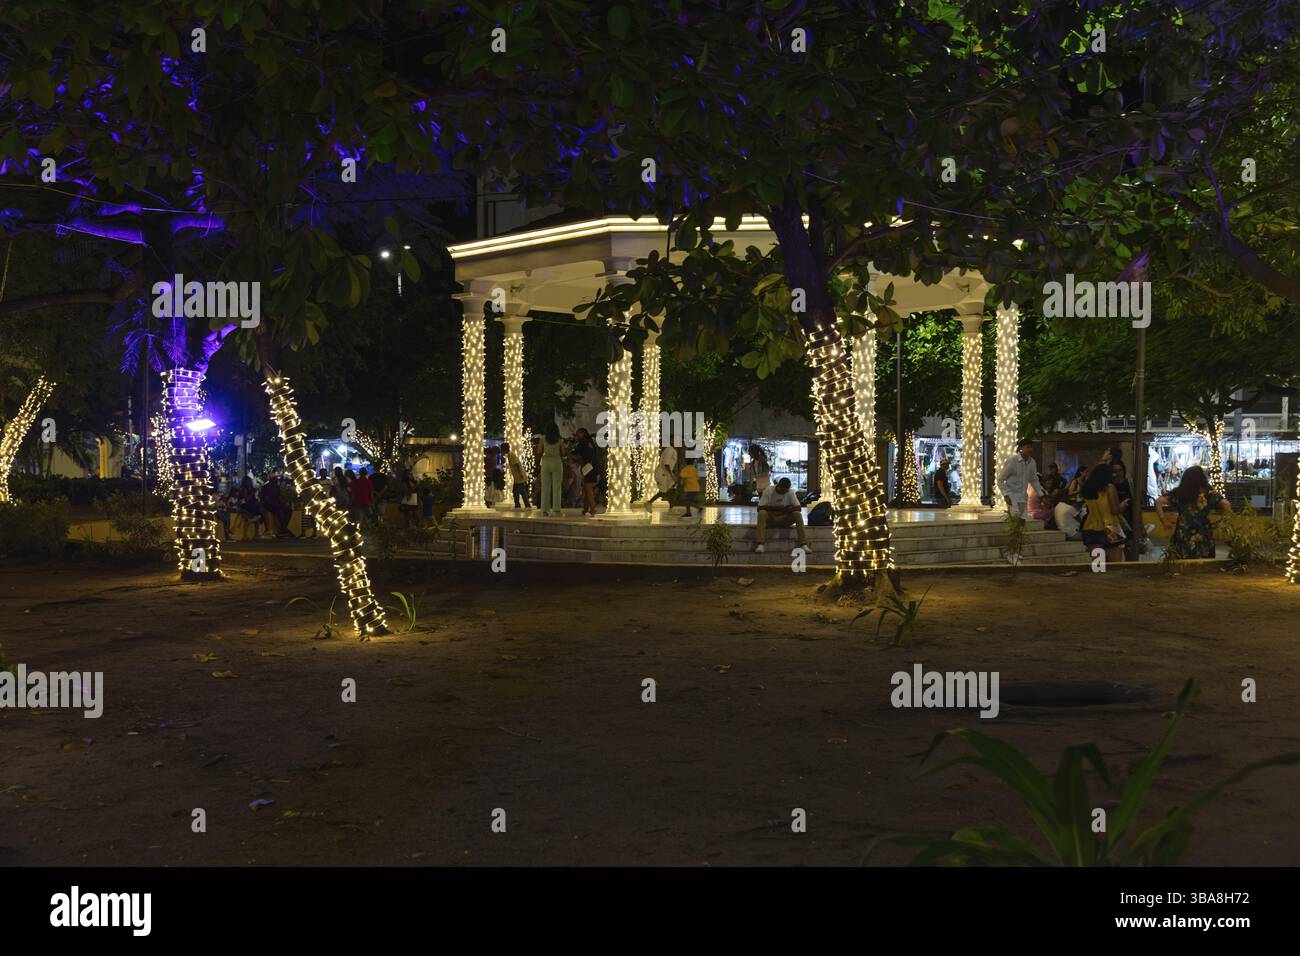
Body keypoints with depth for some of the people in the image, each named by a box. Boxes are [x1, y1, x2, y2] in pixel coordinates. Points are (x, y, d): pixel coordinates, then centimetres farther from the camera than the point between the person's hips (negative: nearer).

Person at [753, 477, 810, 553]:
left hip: (784, 519, 2)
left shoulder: (790, 493, -3)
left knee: (798, 514, -26)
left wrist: (783, 509, -25)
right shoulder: (768, 491, -10)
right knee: (762, 513, -34)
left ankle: (803, 544, -32)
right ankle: (760, 544, -43)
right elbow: (760, 508, -18)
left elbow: (798, 508, -11)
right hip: (770, 518, -2)